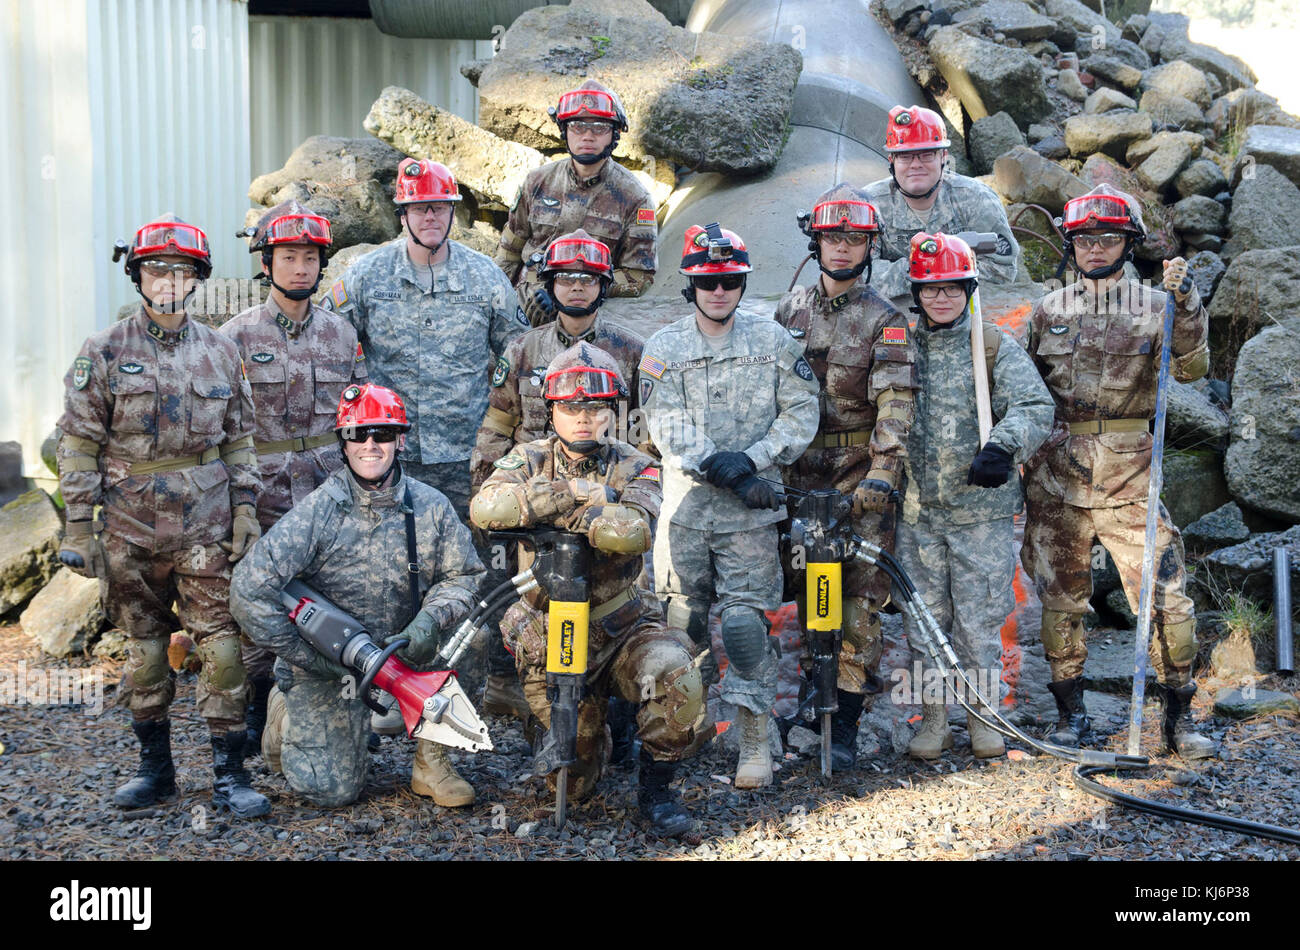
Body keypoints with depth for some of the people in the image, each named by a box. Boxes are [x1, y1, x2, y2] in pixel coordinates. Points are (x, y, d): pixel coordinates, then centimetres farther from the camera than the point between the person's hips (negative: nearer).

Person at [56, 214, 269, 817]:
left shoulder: (220, 351, 7)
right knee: (144, 648, 10)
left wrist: (245, 507, 3)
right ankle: (154, 767, 25)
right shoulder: (105, 352, 0)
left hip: (207, 529, 1)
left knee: (222, 647, -3)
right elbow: (79, 443, -1)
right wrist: (79, 526, -6)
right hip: (131, 530, 0)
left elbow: (239, 438, 12)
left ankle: (229, 773, 5)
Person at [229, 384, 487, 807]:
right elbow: (249, 592, -20)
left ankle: (430, 761, -6)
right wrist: (306, 656, -18)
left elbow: (464, 577, -4)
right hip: (324, 665, -3)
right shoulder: (316, 511, -18)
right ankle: (287, 712, 27)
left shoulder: (430, 507, -8)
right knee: (334, 789, -5)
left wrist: (430, 618, -25)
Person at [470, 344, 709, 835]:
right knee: (571, 785, 1)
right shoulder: (531, 460, -1)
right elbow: (485, 507, -23)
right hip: (548, 635, 1)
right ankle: (594, 734, 38)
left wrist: (541, 507, -23)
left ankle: (655, 788, -5)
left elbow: (632, 530, -29)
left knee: (679, 680, -32)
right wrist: (576, 494, -26)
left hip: (621, 623, 0)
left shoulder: (634, 468, -5)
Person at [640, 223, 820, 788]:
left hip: (752, 510, -1)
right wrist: (724, 473, -17)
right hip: (686, 504, 1)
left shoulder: (774, 342, 5)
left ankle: (755, 742, 2)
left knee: (745, 620, -7)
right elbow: (669, 429, -5)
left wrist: (750, 459, -12)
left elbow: (801, 414, 2)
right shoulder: (663, 348, 4)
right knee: (683, 620, 7)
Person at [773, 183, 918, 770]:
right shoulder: (790, 310, 11)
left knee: (859, 598, -6)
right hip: (799, 469, 4)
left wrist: (882, 474, -25)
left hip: (859, 474, -4)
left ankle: (846, 726, -1)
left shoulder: (884, 321, -3)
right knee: (806, 589, 9)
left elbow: (895, 403, -14)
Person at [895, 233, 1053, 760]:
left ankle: (983, 716, 20)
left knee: (980, 618, 3)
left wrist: (1003, 446, -29)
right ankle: (934, 717, 21)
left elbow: (1035, 406, -11)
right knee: (924, 616, 8)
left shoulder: (996, 347, 0)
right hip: (916, 509, 3)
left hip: (982, 507, -3)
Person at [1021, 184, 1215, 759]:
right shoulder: (1048, 311, 10)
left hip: (1129, 477, -1)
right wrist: (1021, 471, 12)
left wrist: (1185, 304, -19)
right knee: (1061, 599, 8)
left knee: (1165, 598, -6)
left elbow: (1190, 369, -9)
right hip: (1056, 476, 2)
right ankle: (1070, 714, 21)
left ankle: (1179, 717, 8)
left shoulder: (1153, 307, 6)